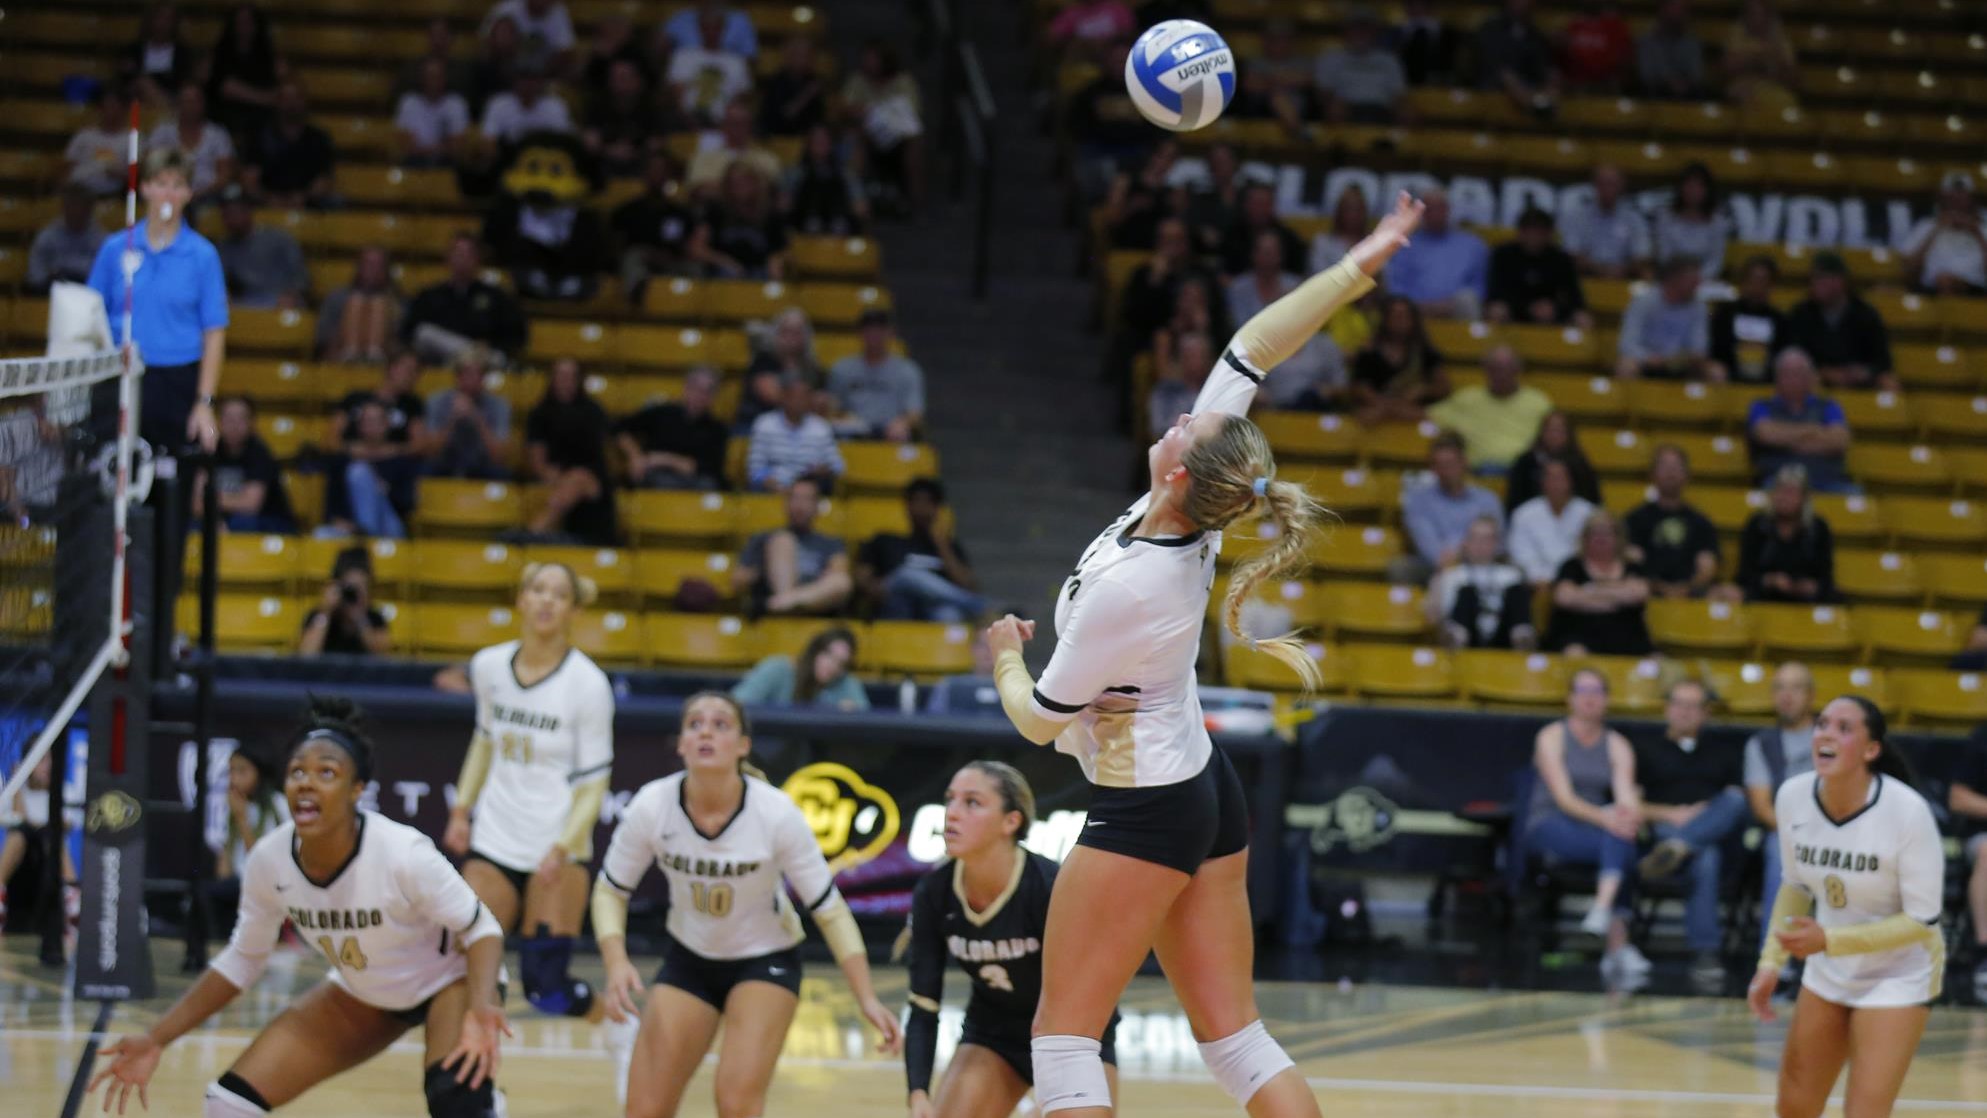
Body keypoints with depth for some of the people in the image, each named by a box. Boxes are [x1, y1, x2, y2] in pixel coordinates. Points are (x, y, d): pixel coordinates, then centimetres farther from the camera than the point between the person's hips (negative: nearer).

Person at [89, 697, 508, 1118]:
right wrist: (156, 1039, -7)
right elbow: (242, 960, -2)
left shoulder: (403, 854, -35)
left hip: (449, 980, -5)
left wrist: (481, 1006, -43)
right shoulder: (269, 860, -20)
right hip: (364, 995, 5)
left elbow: (481, 928, -22)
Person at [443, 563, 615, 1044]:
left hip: (558, 847, -4)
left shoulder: (587, 682, -12)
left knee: (544, 986, -6)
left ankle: (624, 1029, 20)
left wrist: (562, 850, -20)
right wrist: (461, 810, 13)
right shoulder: (489, 666, 2)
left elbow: (593, 782, -10)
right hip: (494, 839, 4)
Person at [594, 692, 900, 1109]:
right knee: (644, 1111, -4)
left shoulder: (776, 813, -23)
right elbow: (610, 891, -6)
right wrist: (617, 965, -24)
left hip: (765, 962, -2)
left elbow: (828, 909, -14)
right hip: (687, 960, 2)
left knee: (738, 1100, -22)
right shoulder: (651, 806, -19)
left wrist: (867, 999, -21)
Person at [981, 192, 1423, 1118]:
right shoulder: (1196, 515, -7)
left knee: (1065, 1035, -1)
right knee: (1234, 1037, 8)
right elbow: (1256, 343, 0)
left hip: (1144, 816, -8)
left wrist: (1006, 655, 8)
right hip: (1208, 796, 8)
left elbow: (1039, 720, -11)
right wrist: (1362, 265, 0)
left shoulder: (1125, 588, -26)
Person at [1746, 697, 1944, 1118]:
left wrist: (1828, 940, -29)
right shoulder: (1793, 797, -12)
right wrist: (1771, 963, -4)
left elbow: (1923, 918, -21)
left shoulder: (1907, 811, -27)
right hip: (1828, 972, 6)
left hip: (1899, 977, -6)